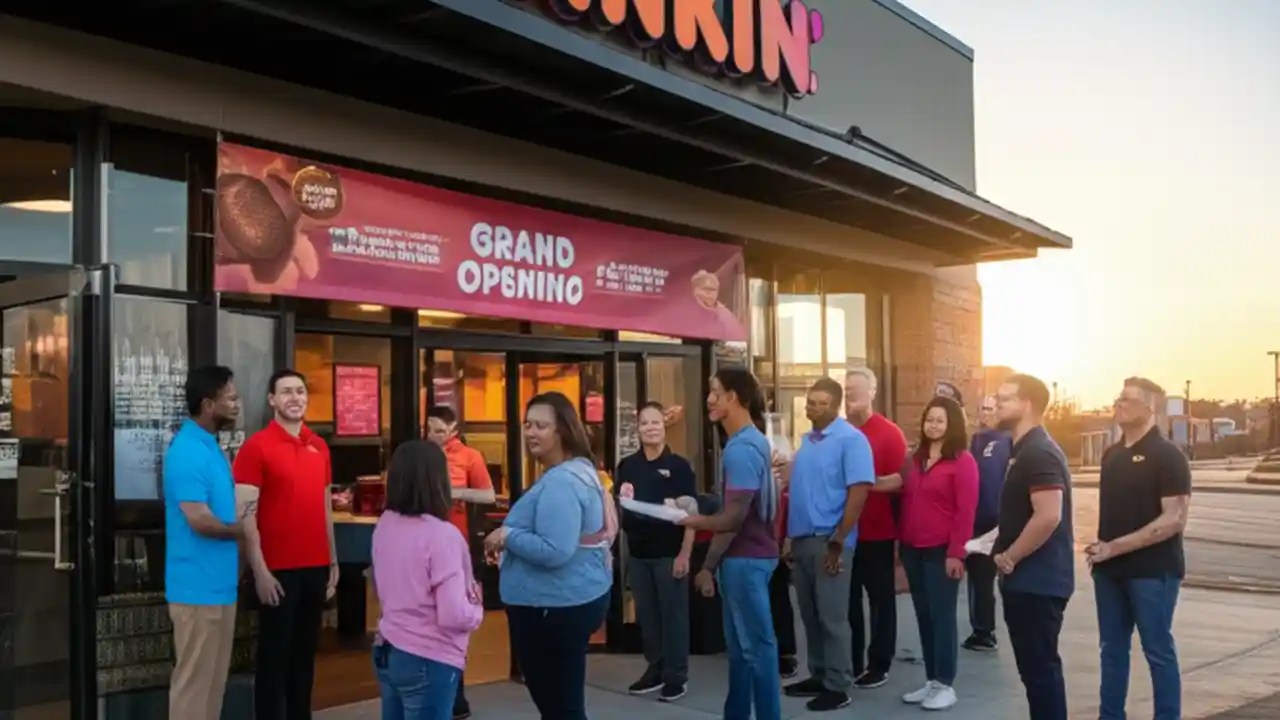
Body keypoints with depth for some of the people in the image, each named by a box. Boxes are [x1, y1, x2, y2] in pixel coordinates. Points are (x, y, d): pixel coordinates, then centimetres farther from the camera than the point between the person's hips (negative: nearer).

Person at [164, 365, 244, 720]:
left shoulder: (211, 447, 12)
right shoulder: (187, 452, -18)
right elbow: (199, 520, -24)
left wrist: (240, 519, 3)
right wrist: (239, 530, -7)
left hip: (219, 584, 9)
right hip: (199, 587, -9)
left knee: (213, 678, 16)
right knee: (194, 680, -1)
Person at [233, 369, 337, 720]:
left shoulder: (319, 447, 10)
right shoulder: (256, 446, -8)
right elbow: (246, 514, -11)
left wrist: (333, 561, 13)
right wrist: (260, 571, -16)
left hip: (315, 567, 6)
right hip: (278, 569, -5)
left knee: (305, 653, 14)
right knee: (274, 655, 3)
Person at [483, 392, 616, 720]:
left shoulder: (560, 483, -23)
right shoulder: (580, 470, 12)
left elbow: (554, 552, -32)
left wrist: (507, 536, -17)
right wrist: (513, 542, 14)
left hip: (556, 607, -11)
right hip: (575, 599, 11)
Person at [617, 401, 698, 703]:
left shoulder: (679, 465, -6)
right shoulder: (627, 466, 5)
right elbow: (618, 507, 16)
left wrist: (684, 554, -12)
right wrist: (621, 499, -5)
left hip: (669, 553, -4)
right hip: (637, 553, 4)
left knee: (673, 613, 3)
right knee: (646, 614, 12)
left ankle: (677, 676, 13)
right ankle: (655, 670, 24)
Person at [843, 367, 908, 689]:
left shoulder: (889, 433, -7)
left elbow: (902, 480, -14)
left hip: (877, 532, -4)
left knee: (880, 598, 6)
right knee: (848, 599, 10)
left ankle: (879, 666, 14)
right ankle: (850, 663, 20)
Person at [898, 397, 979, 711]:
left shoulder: (963, 461, -8)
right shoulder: (916, 459, 13)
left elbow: (966, 512, -12)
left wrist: (956, 553, -17)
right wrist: (901, 542, 11)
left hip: (942, 552, -6)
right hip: (913, 550, 6)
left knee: (942, 616, 0)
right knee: (924, 616, 10)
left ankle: (946, 685, 8)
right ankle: (931, 681, 19)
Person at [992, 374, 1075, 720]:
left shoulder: (1039, 453, -18)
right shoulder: (1025, 451, 14)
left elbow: (1048, 517, -28)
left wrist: (1010, 557, -18)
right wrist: (1001, 543, 11)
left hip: (1037, 581, -10)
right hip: (1028, 580, 10)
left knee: (1040, 667, -3)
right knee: (1036, 665, 17)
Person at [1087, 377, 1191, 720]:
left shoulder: (1167, 455, -11)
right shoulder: (1112, 454, 11)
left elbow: (1174, 520, -17)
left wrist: (1116, 547, -18)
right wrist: (1100, 547, 4)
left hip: (1152, 570, -7)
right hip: (1110, 568, 7)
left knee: (1158, 651, 2)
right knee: (1112, 649, 12)